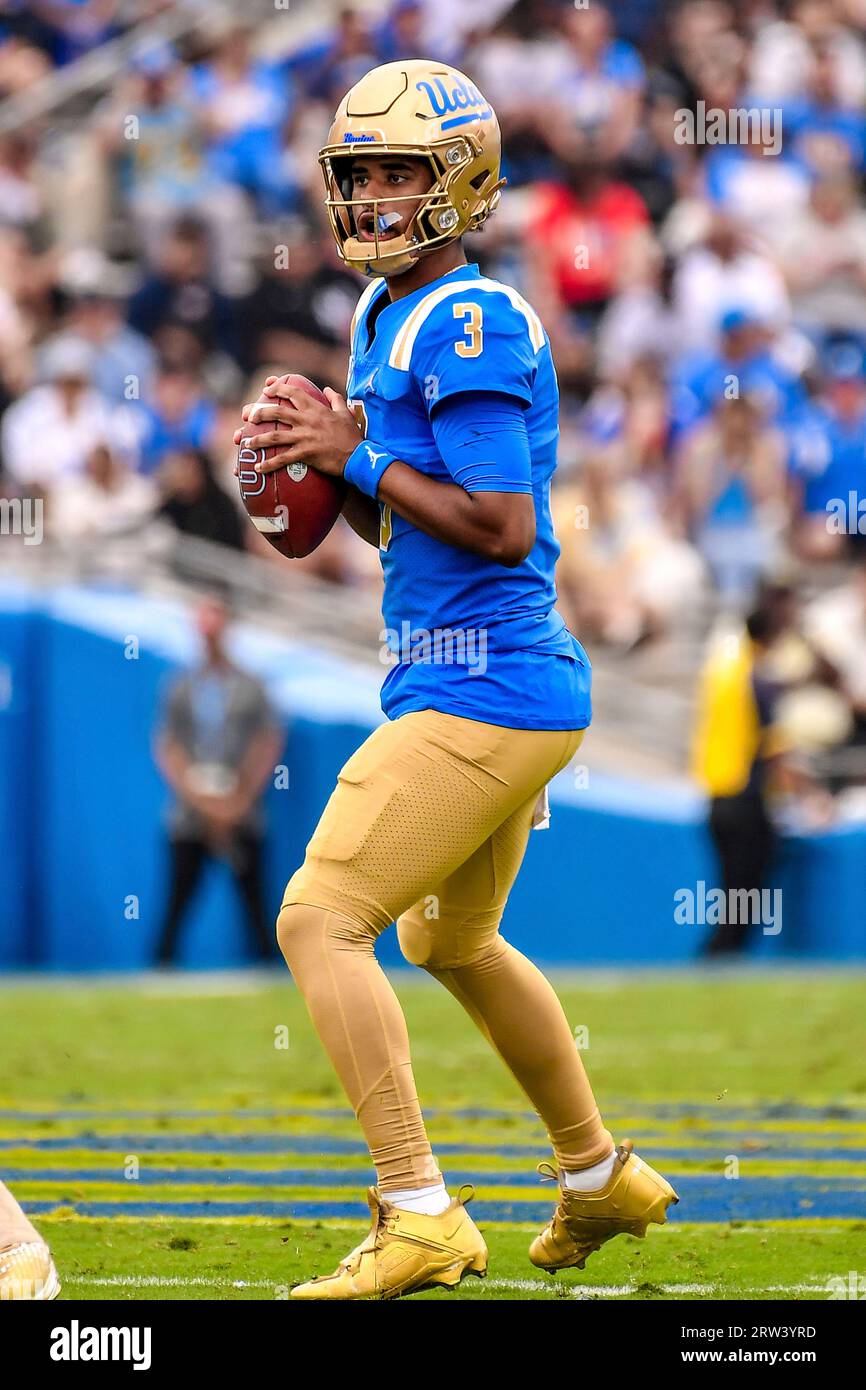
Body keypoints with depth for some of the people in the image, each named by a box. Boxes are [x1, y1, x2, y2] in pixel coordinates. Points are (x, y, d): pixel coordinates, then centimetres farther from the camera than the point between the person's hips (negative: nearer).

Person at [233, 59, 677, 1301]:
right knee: (452, 943, 28)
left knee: (319, 922, -15)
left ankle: (421, 1218, -15)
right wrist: (329, 456, 3)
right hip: (523, 689, 11)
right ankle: (600, 1179, 42)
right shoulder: (389, 315, 14)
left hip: (484, 695, -11)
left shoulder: (472, 325, -17)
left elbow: (502, 528, -23)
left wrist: (358, 455, -17)